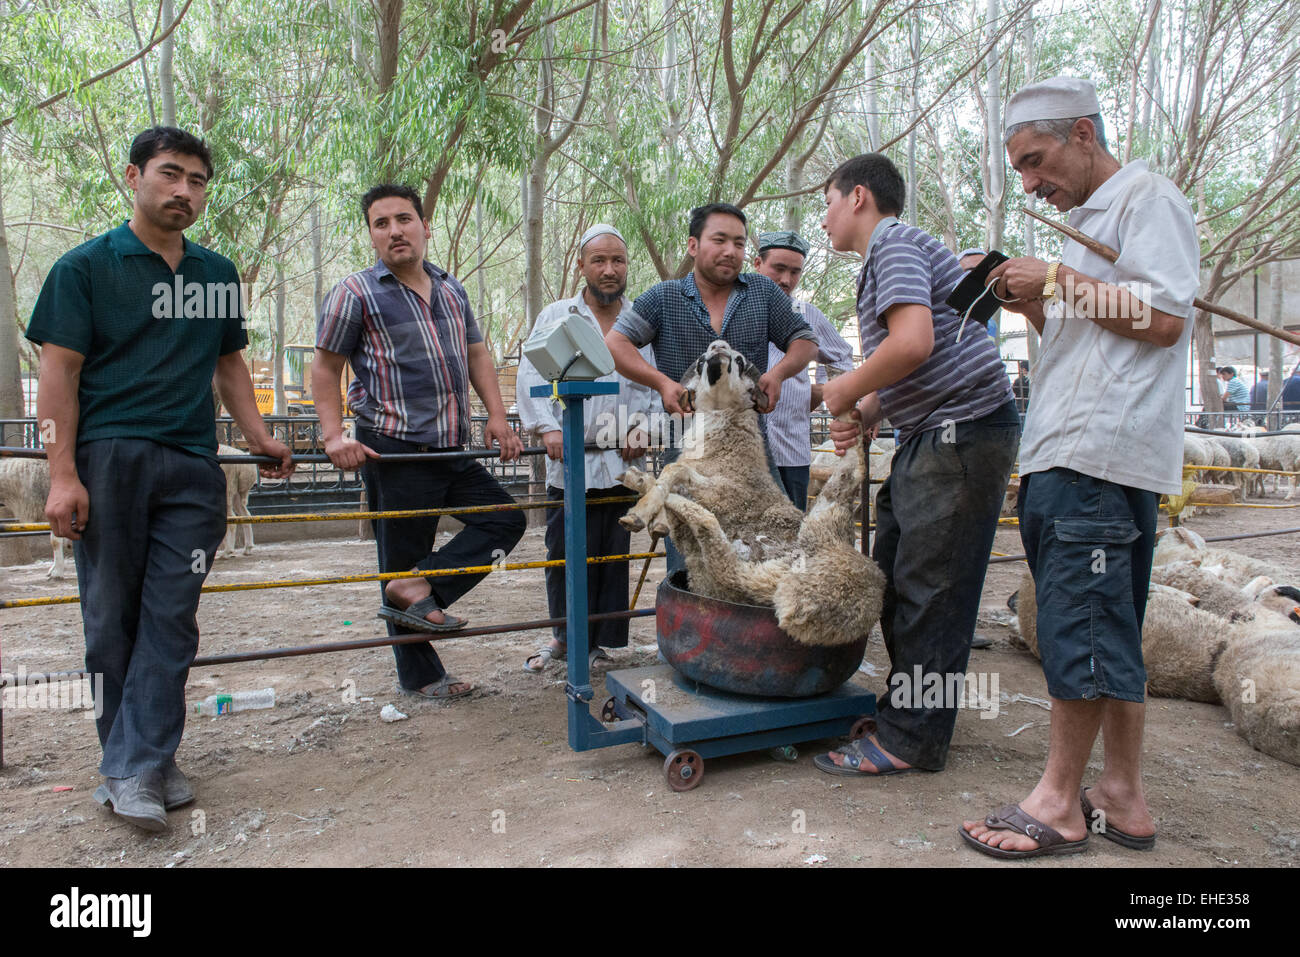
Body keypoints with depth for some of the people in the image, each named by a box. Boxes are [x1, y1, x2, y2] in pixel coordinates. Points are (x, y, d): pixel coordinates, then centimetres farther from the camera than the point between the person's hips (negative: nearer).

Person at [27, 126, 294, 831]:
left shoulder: (218, 274, 17)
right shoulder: (86, 265, 5)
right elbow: (59, 373, 0)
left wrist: (259, 438, 14)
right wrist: (62, 475, -9)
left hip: (191, 463, 3)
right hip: (107, 457, -3)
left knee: (171, 616, -2)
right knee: (111, 615, 2)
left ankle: (137, 768, 4)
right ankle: (133, 762, 13)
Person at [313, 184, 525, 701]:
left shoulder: (451, 290, 14)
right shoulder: (357, 293, -3)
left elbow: (477, 354, 18)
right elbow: (325, 368, -1)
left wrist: (497, 418, 6)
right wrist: (334, 435, -14)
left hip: (453, 451, 7)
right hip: (395, 451, -7)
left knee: (506, 519, 3)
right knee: (402, 558, 1)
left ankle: (418, 589, -3)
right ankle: (419, 677, 13)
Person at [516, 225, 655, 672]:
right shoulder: (556, 316, 9)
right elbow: (531, 376, 1)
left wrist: (642, 425, -7)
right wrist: (548, 428, -13)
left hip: (624, 461, 1)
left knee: (614, 555, 5)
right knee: (565, 553, 4)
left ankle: (599, 642, 19)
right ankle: (566, 634, 24)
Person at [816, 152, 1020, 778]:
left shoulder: (895, 245, -10)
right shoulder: (884, 259, 23)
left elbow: (913, 341, -27)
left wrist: (846, 391, -12)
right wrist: (864, 416, 5)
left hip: (963, 430, -11)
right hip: (930, 436, 11)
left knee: (930, 586, -6)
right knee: (893, 572, 15)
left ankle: (911, 739, 3)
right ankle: (906, 708, 27)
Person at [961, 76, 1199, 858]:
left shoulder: (1147, 198, -1)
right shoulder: (1090, 222, 27)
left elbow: (1164, 317, -14)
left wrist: (1059, 281, -9)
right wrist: (1033, 304, 13)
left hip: (1102, 452, -10)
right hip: (1063, 455, 10)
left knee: (1078, 620, -8)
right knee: (1110, 626, 9)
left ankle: (1061, 803, 1)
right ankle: (1123, 796, 16)